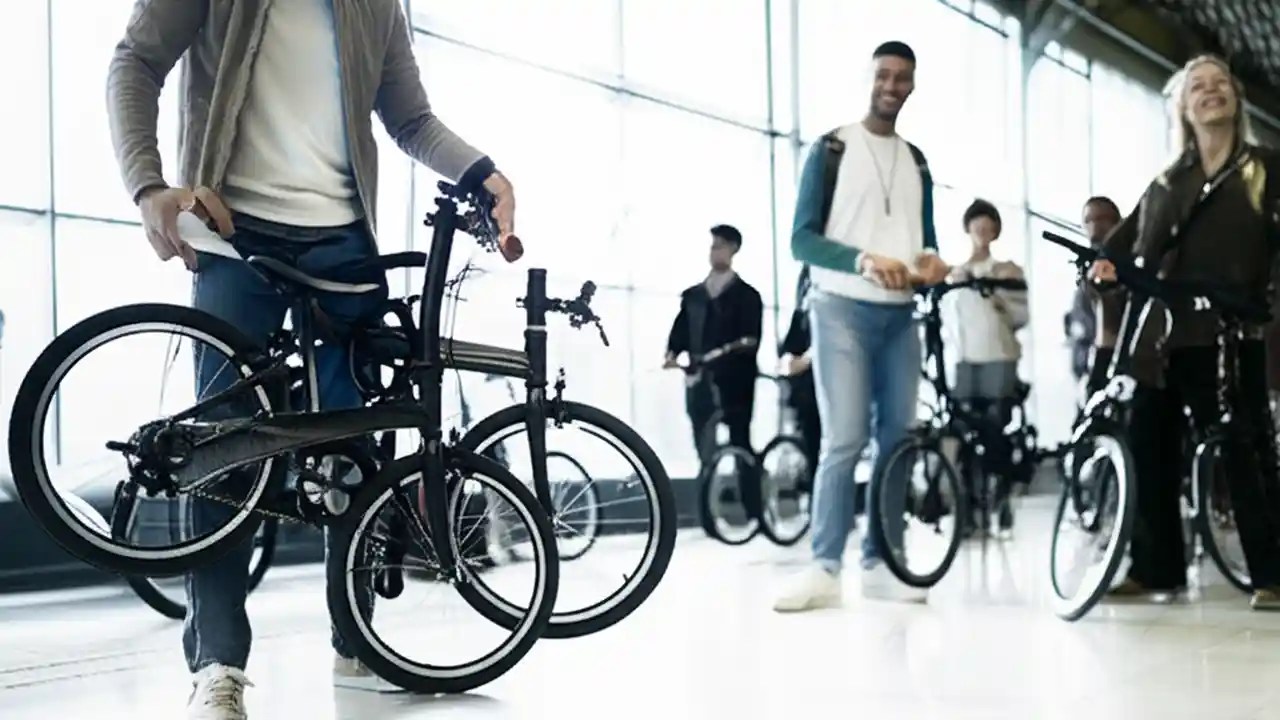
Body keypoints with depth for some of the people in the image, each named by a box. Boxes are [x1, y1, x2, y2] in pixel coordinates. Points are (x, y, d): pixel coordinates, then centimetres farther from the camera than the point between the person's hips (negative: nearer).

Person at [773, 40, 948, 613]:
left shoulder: (916, 161, 17)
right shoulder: (832, 148, 0)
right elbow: (802, 239, -7)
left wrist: (931, 260, -4)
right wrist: (864, 260, -22)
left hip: (899, 316, 6)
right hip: (841, 311, -6)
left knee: (897, 441, 4)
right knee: (844, 441, -15)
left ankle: (878, 562, 11)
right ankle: (824, 571, -12)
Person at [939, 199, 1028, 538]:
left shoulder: (1008, 271, 9)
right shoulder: (954, 274, 16)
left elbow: (1022, 315, 2)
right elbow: (946, 318, 15)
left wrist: (998, 298, -11)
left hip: (1000, 358, -2)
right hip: (966, 361, 2)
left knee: (998, 431, -6)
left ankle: (1002, 500, 1)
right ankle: (974, 505, 0)